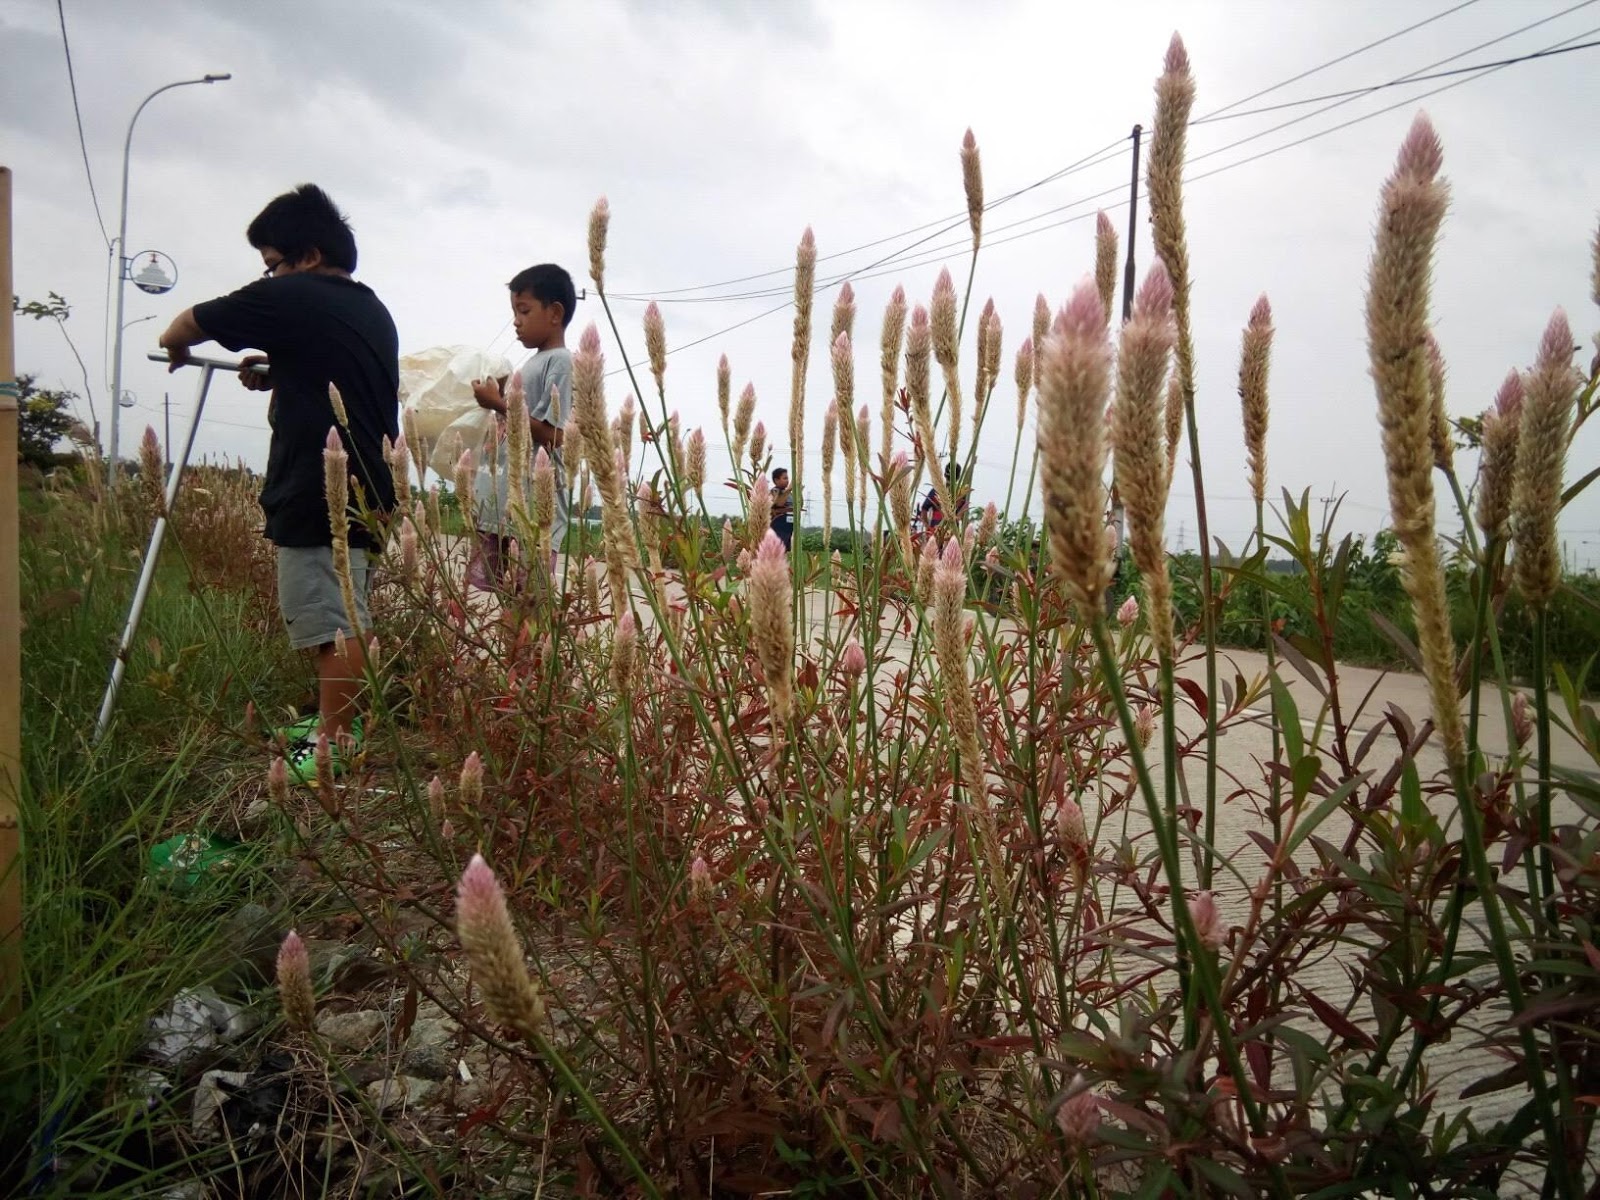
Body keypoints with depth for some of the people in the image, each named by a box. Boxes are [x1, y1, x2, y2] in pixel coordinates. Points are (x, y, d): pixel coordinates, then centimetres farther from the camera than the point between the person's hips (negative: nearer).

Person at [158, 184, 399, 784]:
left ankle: (334, 750, 0)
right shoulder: (375, 311, 15)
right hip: (368, 491, 9)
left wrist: (175, 348, 25)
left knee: (332, 624, -5)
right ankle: (336, 723, 27)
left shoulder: (292, 299, -8)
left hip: (319, 495, -9)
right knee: (344, 616, 17)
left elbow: (181, 329, 4)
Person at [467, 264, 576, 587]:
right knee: (506, 594, 10)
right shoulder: (533, 362, 19)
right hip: (501, 503, 9)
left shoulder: (560, 362, -8)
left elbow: (551, 435, -16)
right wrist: (497, 401, 8)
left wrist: (499, 404, -10)